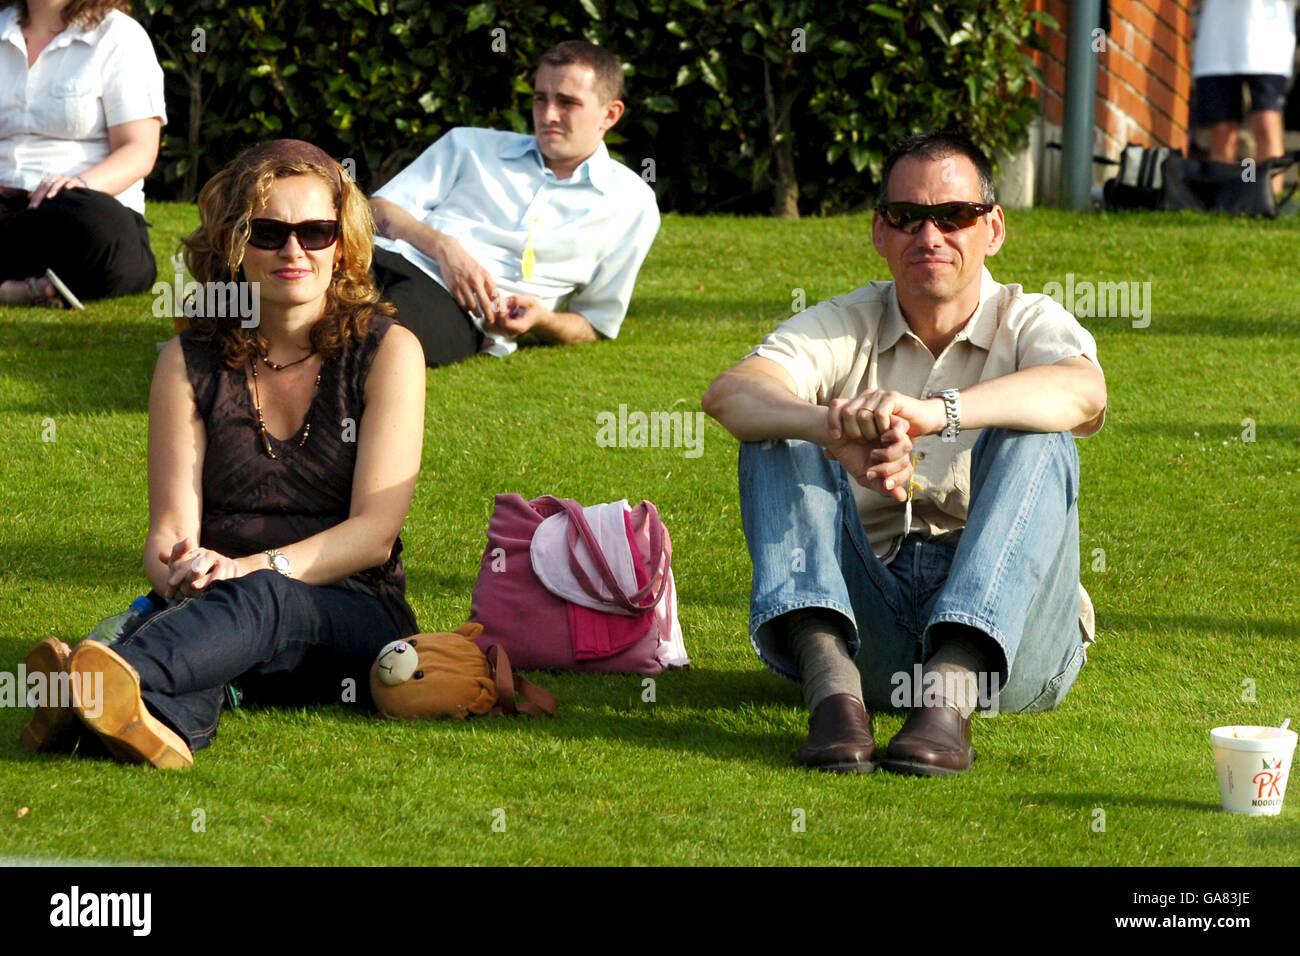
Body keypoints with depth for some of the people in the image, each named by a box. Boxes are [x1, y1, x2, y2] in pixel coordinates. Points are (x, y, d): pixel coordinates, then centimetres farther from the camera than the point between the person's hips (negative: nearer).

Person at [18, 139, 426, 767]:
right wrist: (178, 570, -25)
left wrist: (251, 568, -21)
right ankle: (161, 718, -74)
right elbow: (170, 525, 2)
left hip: (352, 615, -2)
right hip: (215, 607, 2)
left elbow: (375, 532, -4)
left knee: (261, 600, -40)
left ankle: (112, 679, -71)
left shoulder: (387, 350, 6)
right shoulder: (190, 362, 12)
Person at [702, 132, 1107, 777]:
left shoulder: (1030, 324, 6)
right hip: (865, 619, 2)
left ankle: (953, 691, -43)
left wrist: (936, 411, -39)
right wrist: (841, 431, -35)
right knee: (778, 439, -14)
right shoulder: (842, 328, 10)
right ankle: (833, 686, -39)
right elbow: (728, 395, -13)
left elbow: (1083, 393, -22)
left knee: (1035, 438, -22)